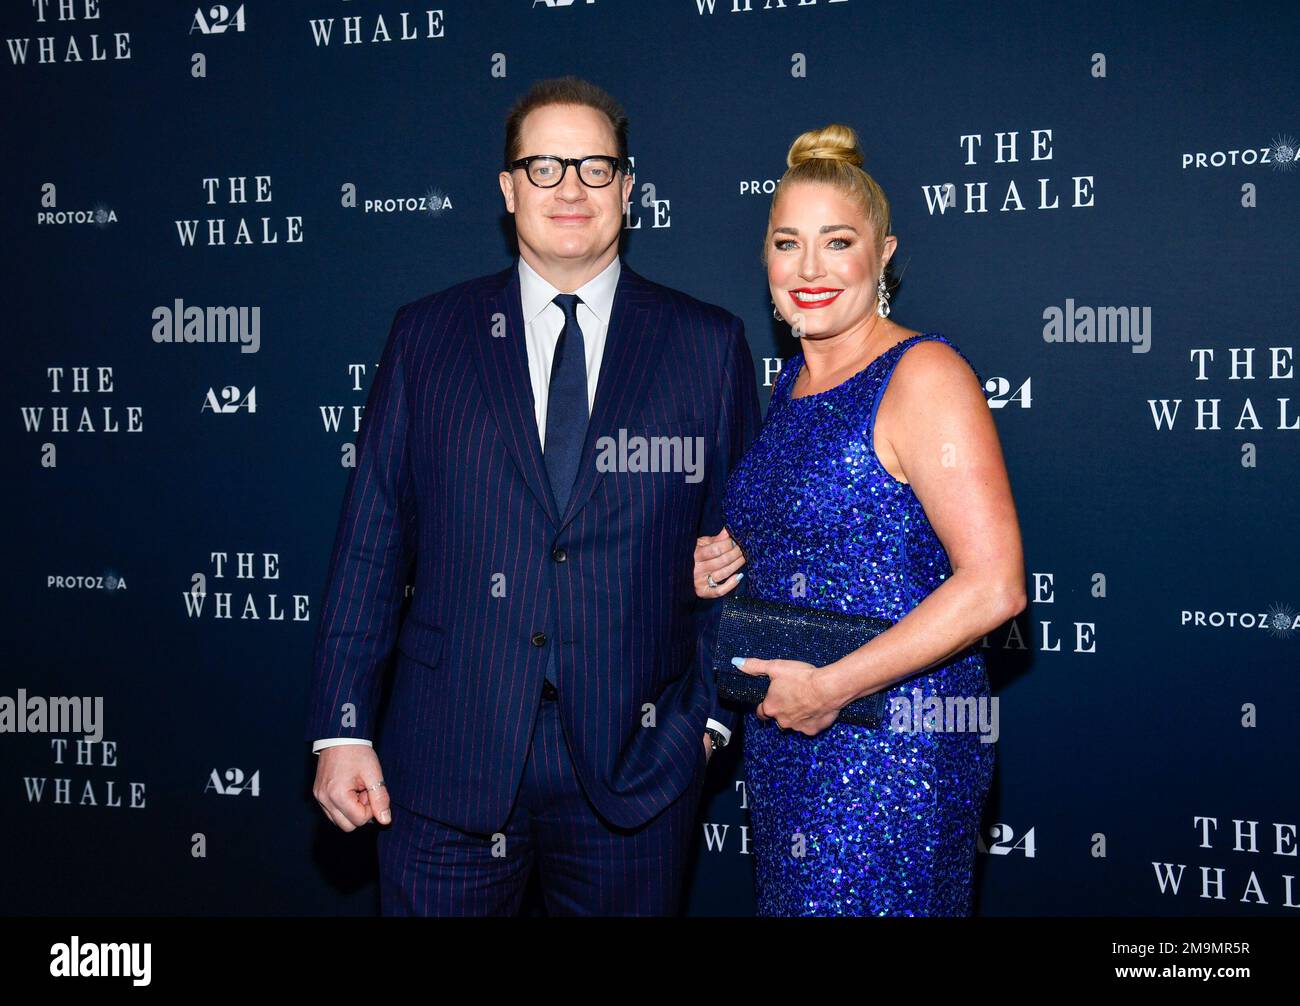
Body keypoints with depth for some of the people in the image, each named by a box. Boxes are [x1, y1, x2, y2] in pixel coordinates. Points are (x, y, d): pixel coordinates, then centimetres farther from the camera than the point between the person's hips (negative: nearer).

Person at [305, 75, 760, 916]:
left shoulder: (709, 344, 4)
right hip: (448, 757, 0)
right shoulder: (427, 336, 5)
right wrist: (343, 726, -1)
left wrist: (711, 711, 0)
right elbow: (372, 540, 3)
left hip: (634, 763, 0)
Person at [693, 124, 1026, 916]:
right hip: (786, 742, 8)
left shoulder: (923, 375, -14)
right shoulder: (794, 382, 11)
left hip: (893, 747, -8)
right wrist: (730, 563, 6)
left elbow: (995, 584, -21)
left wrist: (834, 685, -20)